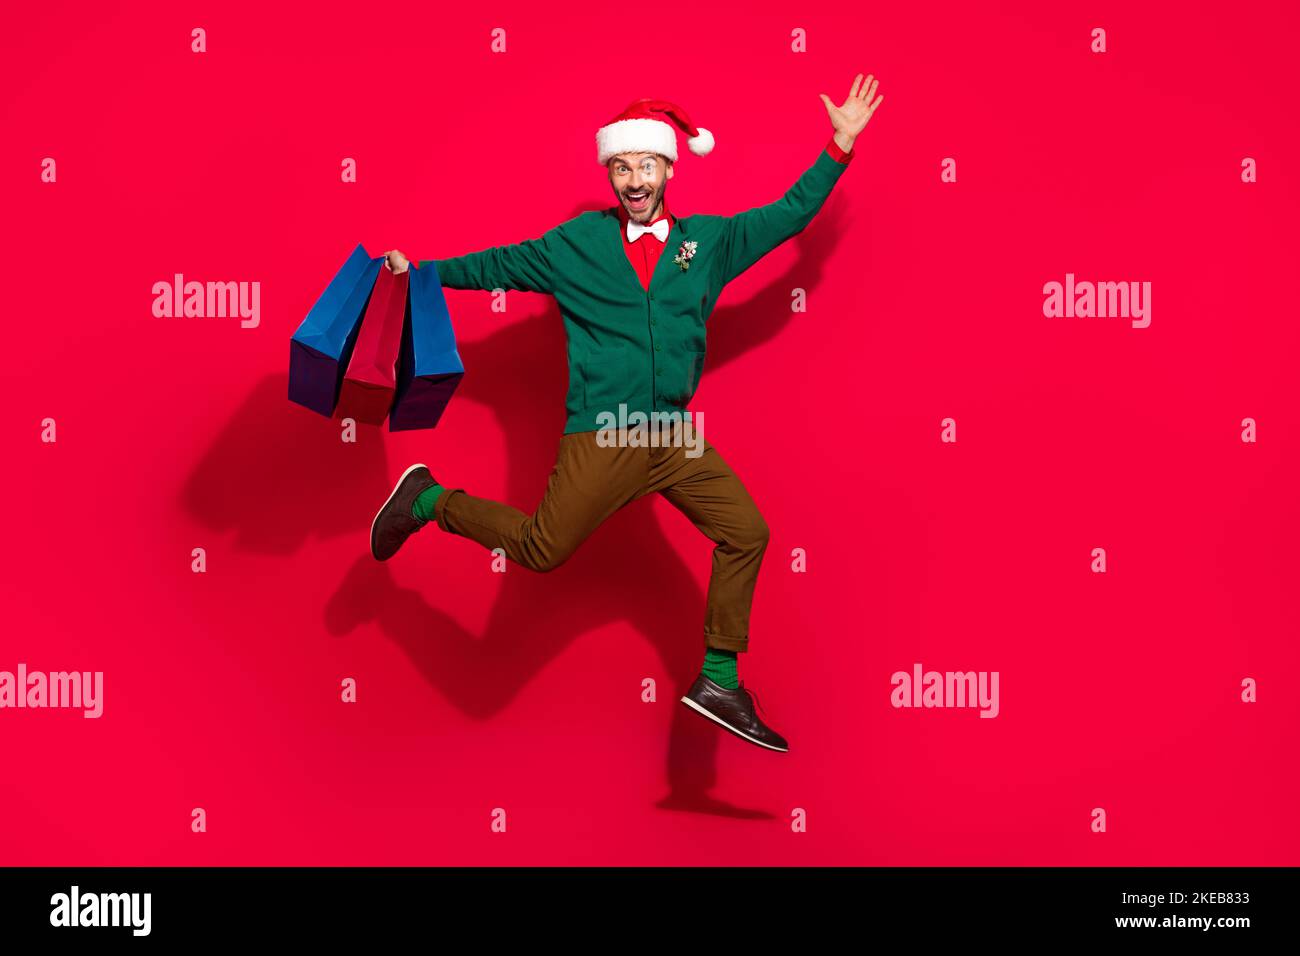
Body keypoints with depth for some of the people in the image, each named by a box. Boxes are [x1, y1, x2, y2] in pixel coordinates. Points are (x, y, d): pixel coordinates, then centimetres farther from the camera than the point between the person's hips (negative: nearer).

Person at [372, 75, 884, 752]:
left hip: (676, 438, 4)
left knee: (746, 533, -2)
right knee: (540, 550, -4)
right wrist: (420, 270, 7)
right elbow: (497, 266, 11)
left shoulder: (709, 241, 9)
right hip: (600, 440, -4)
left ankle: (719, 682, 10)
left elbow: (787, 215, 15)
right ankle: (429, 500, 21)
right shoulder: (575, 244, 3)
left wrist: (840, 145, 11)